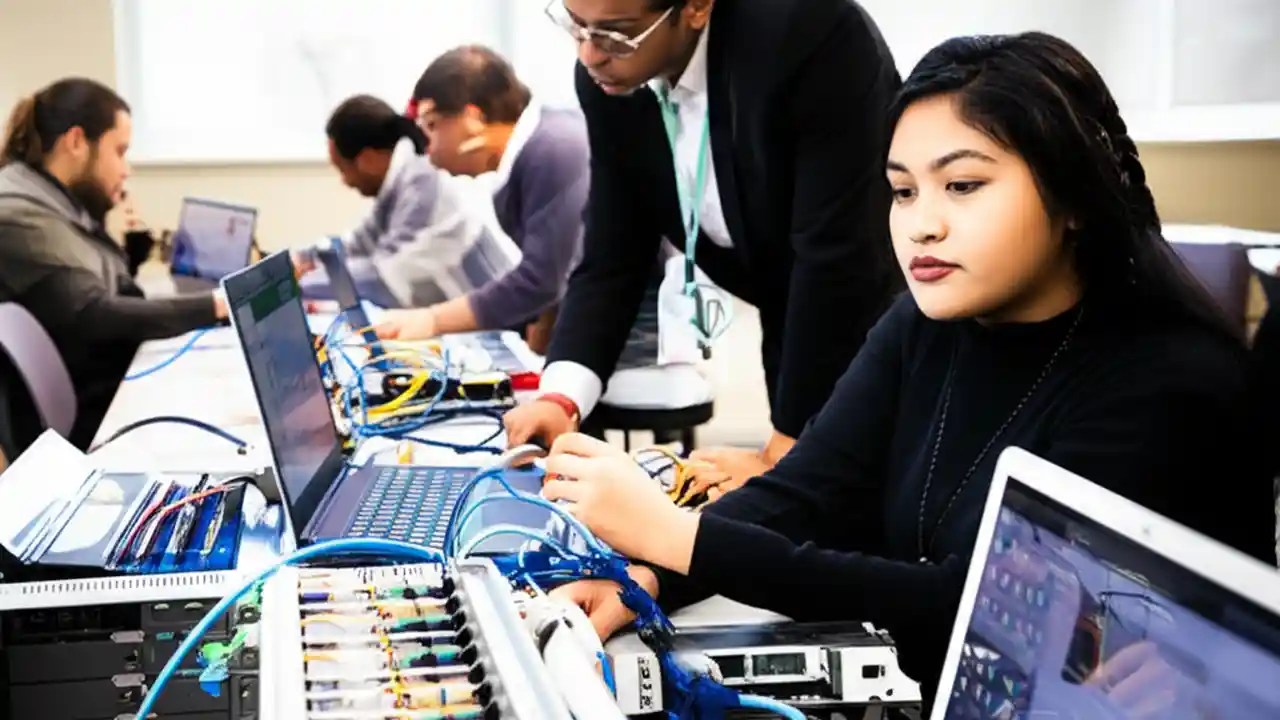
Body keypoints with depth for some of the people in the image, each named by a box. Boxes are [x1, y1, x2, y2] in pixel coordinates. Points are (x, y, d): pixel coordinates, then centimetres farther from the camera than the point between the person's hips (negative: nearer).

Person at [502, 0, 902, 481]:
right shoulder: (605, 79, -11)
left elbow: (839, 256, -30)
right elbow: (611, 259, -6)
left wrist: (782, 451, -27)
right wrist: (561, 397, -22)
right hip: (800, 334, 5)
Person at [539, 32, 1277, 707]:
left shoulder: (1169, 386, -21)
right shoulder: (928, 327, 1)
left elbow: (971, 611, -26)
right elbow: (800, 498, -5)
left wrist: (677, 536, -27)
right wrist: (640, 577, -24)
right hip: (918, 694, 6)